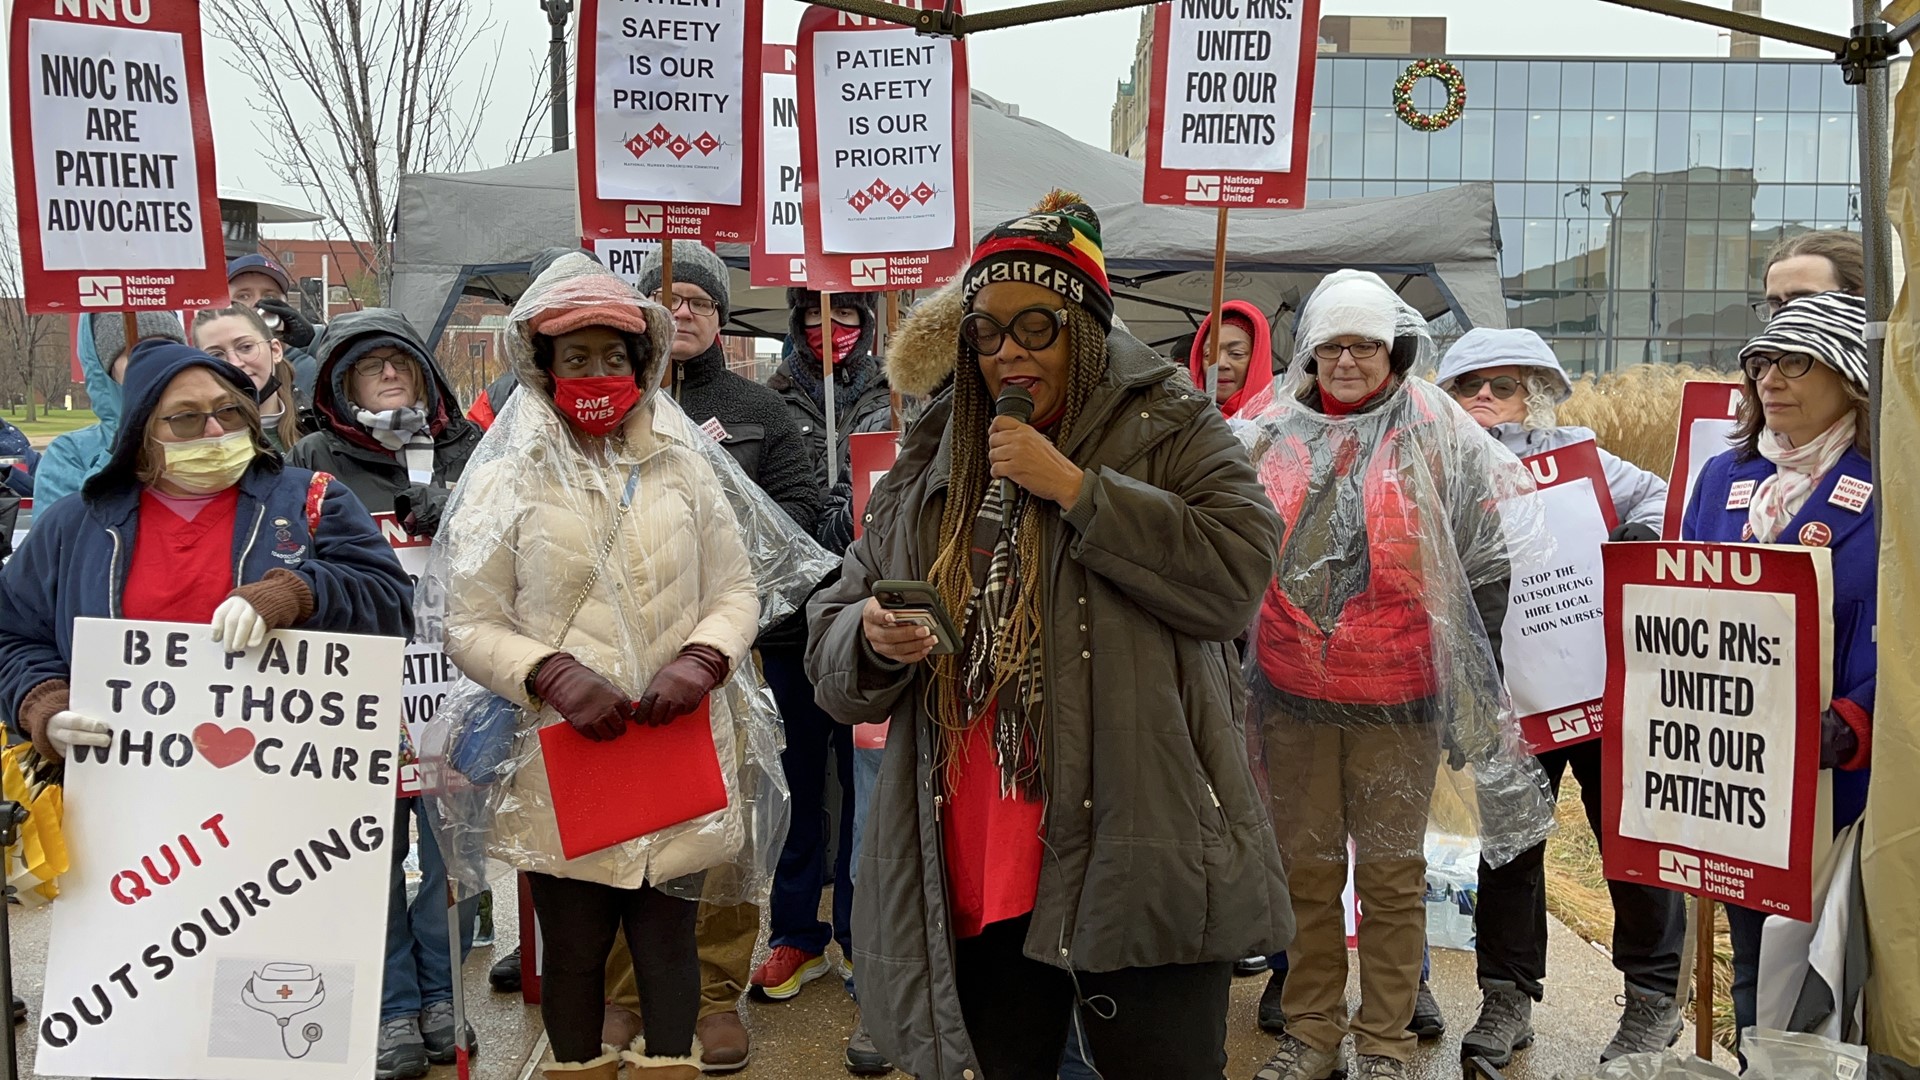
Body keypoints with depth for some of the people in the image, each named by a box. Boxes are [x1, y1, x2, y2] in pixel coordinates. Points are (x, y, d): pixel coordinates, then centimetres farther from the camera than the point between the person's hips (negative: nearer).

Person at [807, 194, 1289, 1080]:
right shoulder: (925, 469, 13)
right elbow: (834, 661, 14)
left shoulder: (1169, 430, 3)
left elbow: (1236, 574, -14)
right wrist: (872, 641, -11)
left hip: (1135, 858, -3)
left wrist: (1074, 487, -15)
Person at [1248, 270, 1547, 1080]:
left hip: (1398, 694, -2)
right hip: (1291, 691, 3)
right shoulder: (1274, 433, 3)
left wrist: (1476, 645, 3)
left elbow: (1508, 530, 2)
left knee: (1392, 872, 6)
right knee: (1305, 868, 11)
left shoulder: (1434, 432, -3)